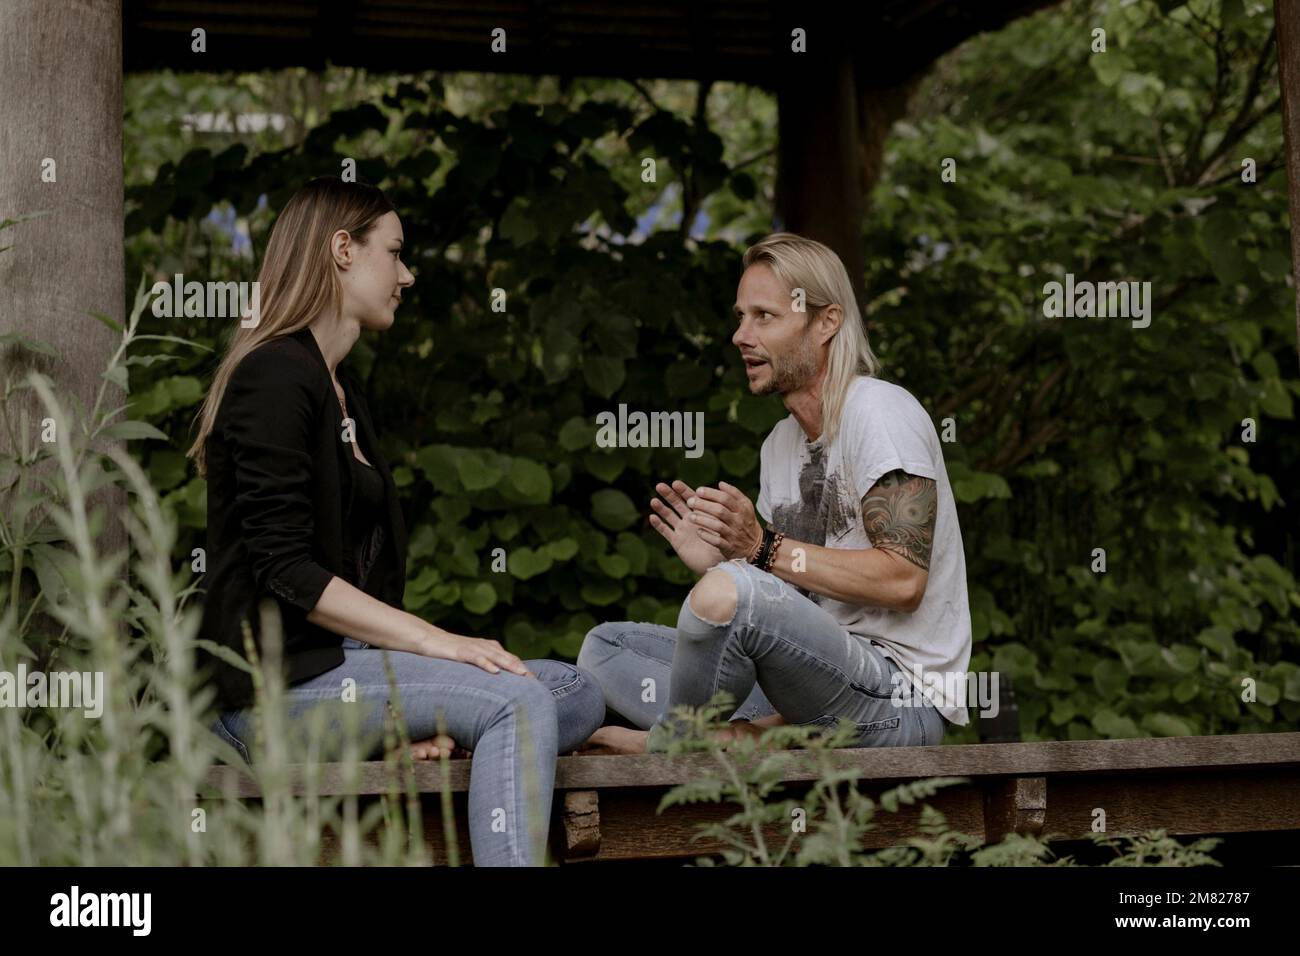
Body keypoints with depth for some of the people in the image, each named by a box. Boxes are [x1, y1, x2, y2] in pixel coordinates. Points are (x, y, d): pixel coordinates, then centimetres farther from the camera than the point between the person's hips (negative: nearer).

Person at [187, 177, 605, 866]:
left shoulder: (339, 389, 22)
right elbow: (287, 572, -18)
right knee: (515, 700, -25)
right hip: (273, 685, -9)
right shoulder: (275, 376, -9)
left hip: (335, 660, 9)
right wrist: (434, 641, -19)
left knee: (578, 692, -3)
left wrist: (416, 705, 0)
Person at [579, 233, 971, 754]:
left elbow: (903, 580, -20)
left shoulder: (879, 412, -10)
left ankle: (666, 746, -9)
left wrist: (764, 550, -20)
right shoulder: (780, 445, 18)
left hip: (904, 700, -9)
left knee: (729, 592, -33)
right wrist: (719, 560, 0)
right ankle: (754, 735, -19)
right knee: (605, 647, 6)